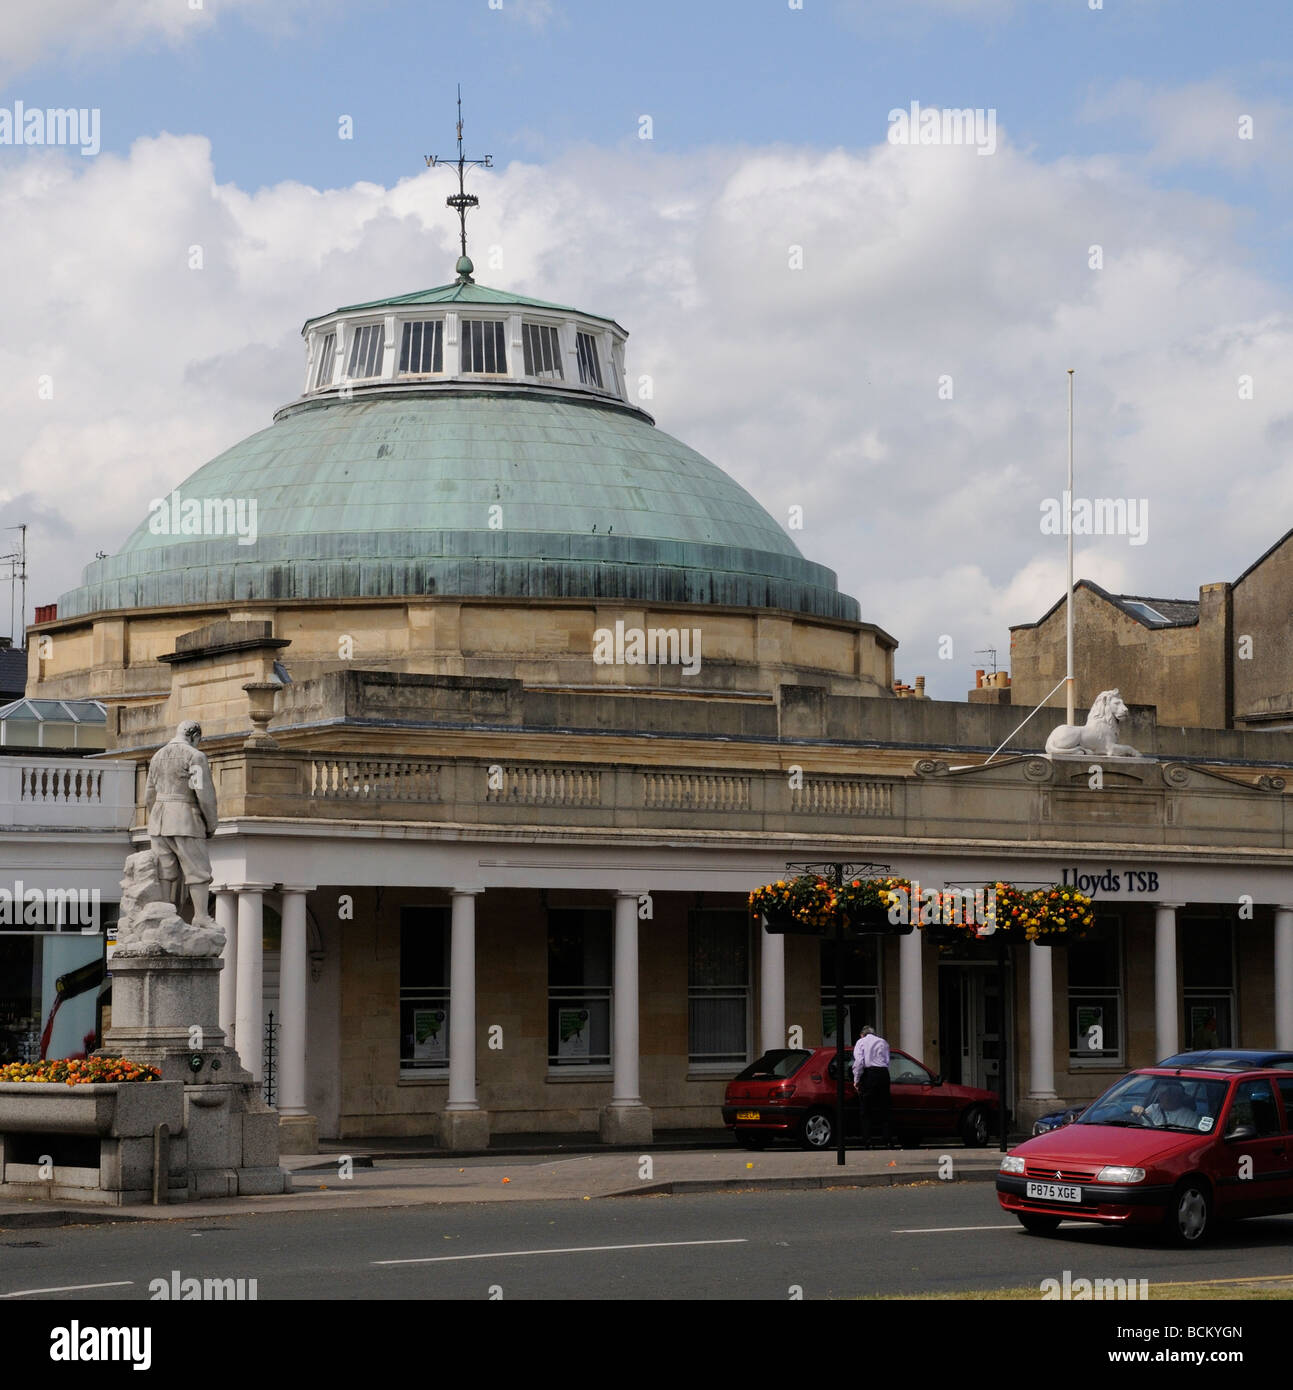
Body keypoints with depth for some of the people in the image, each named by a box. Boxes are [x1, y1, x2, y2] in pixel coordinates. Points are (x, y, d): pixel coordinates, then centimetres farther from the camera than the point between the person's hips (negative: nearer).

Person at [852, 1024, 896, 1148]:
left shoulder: (861, 1042, 8)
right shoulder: (883, 1042, 19)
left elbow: (859, 1062, -5)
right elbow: (887, 1062, 10)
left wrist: (856, 1080, -1)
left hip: (868, 1074, -3)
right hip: (883, 1072, 3)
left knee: (866, 1111, 0)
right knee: (884, 1109, 9)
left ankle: (866, 1142, -5)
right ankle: (889, 1140, 4)